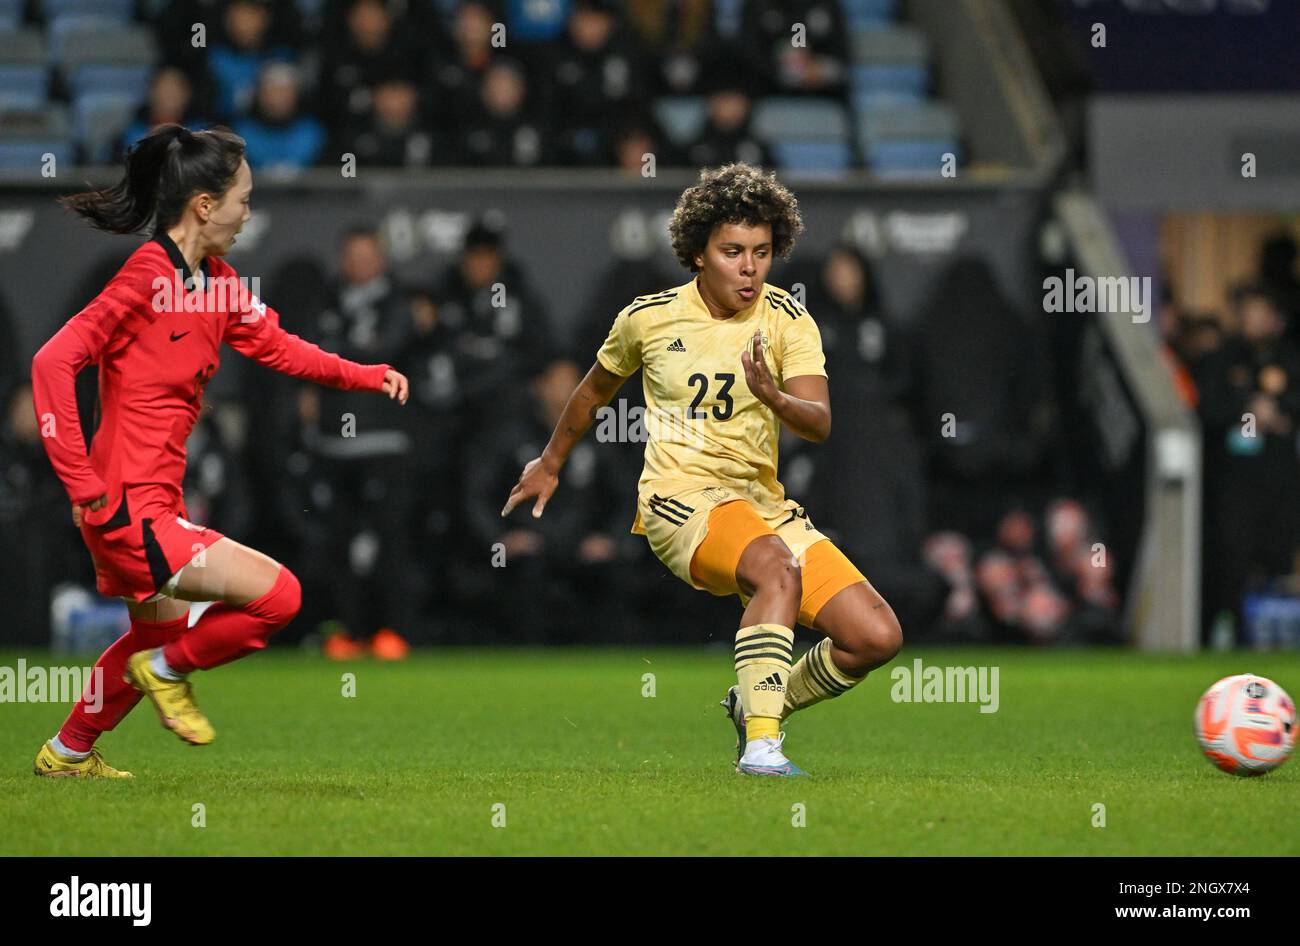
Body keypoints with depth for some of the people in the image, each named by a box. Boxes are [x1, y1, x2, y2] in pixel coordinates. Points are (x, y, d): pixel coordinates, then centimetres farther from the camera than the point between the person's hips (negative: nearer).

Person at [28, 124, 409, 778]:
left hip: (157, 504, 10)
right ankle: (167, 670, 8)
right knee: (277, 594, -14)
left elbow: (274, 344, 17)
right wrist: (83, 485, -23)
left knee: (162, 632, 28)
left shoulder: (215, 281, 7)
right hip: (129, 508, -10)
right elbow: (53, 362, -24)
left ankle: (68, 754, 44)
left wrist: (366, 375, 4)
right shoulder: (146, 279, -19)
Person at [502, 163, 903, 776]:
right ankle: (760, 743, -40)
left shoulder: (787, 322, -1)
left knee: (878, 637, -10)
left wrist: (773, 397, -35)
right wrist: (550, 464, 33)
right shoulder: (648, 318, -1)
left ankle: (757, 705, 16)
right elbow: (597, 387, 20)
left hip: (764, 505, 4)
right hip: (680, 498, -3)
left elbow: (819, 425, -13)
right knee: (778, 570, -37)